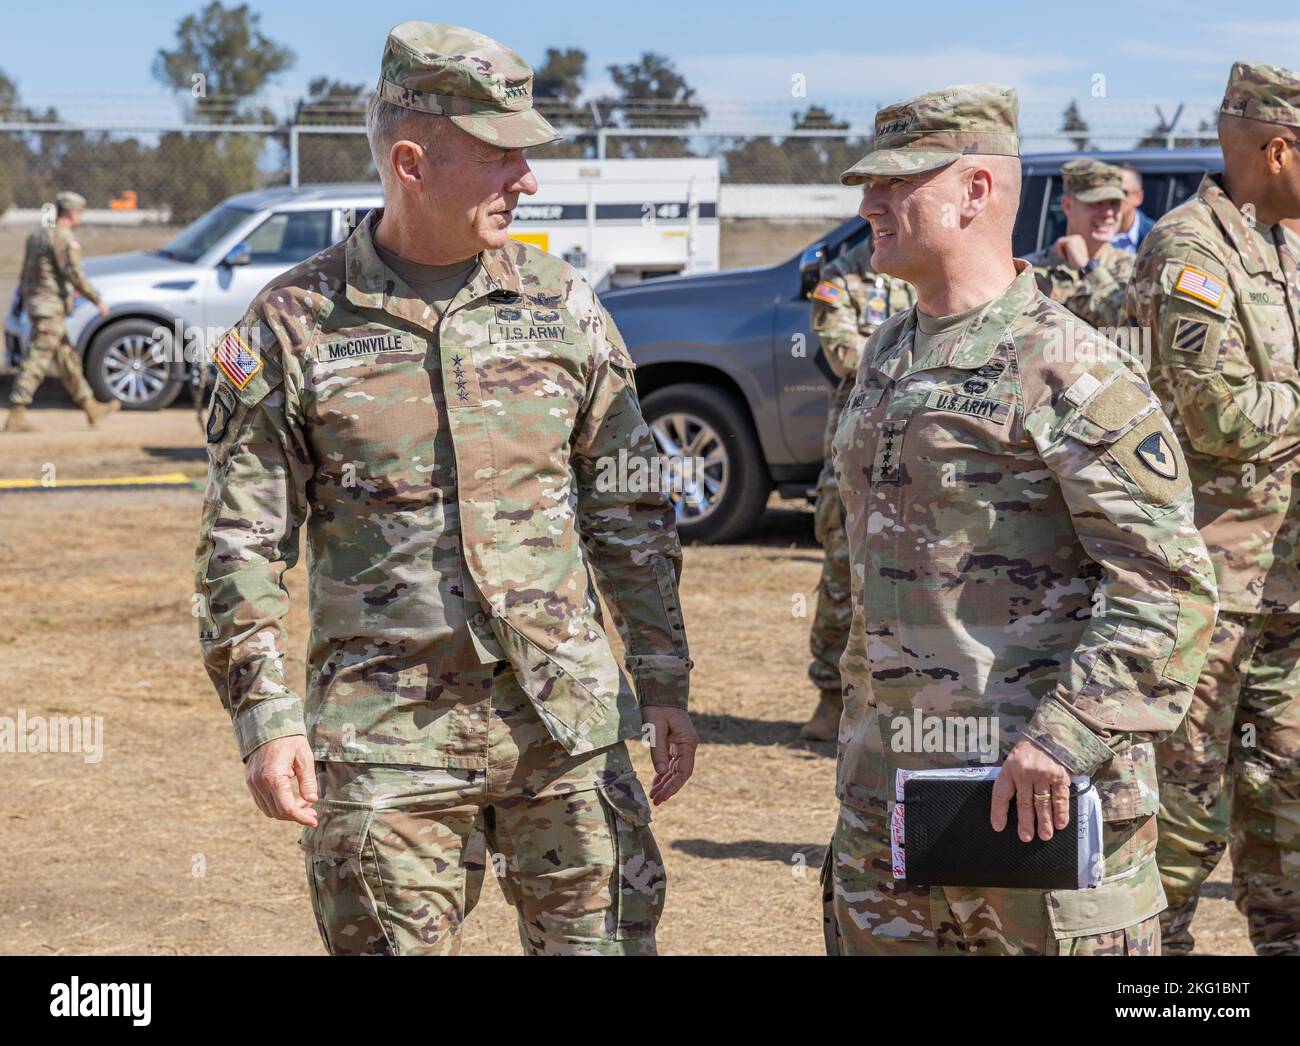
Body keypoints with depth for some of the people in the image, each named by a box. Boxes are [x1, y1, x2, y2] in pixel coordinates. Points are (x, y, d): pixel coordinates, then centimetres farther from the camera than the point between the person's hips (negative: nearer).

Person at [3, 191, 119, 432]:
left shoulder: (38, 235, 14)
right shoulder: (64, 238, -14)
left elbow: (27, 274, 19)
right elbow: (75, 274, -20)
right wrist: (98, 301, -12)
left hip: (34, 302, 10)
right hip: (50, 306, -10)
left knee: (67, 358, 15)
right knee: (36, 362, -9)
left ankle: (91, 407, 22)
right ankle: (16, 416, -11)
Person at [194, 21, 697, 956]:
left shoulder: (561, 305, 6)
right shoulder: (294, 324, -1)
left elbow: (630, 511, 11)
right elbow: (241, 542, 0)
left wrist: (664, 683, 8)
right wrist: (264, 716, -8)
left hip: (567, 728, 2)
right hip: (387, 740, -2)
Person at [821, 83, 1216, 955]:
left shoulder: (1071, 374, -13)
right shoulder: (887, 360, 14)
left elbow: (1171, 586, -18)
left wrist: (1065, 738, -24)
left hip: (1032, 785, -8)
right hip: (891, 783, 8)